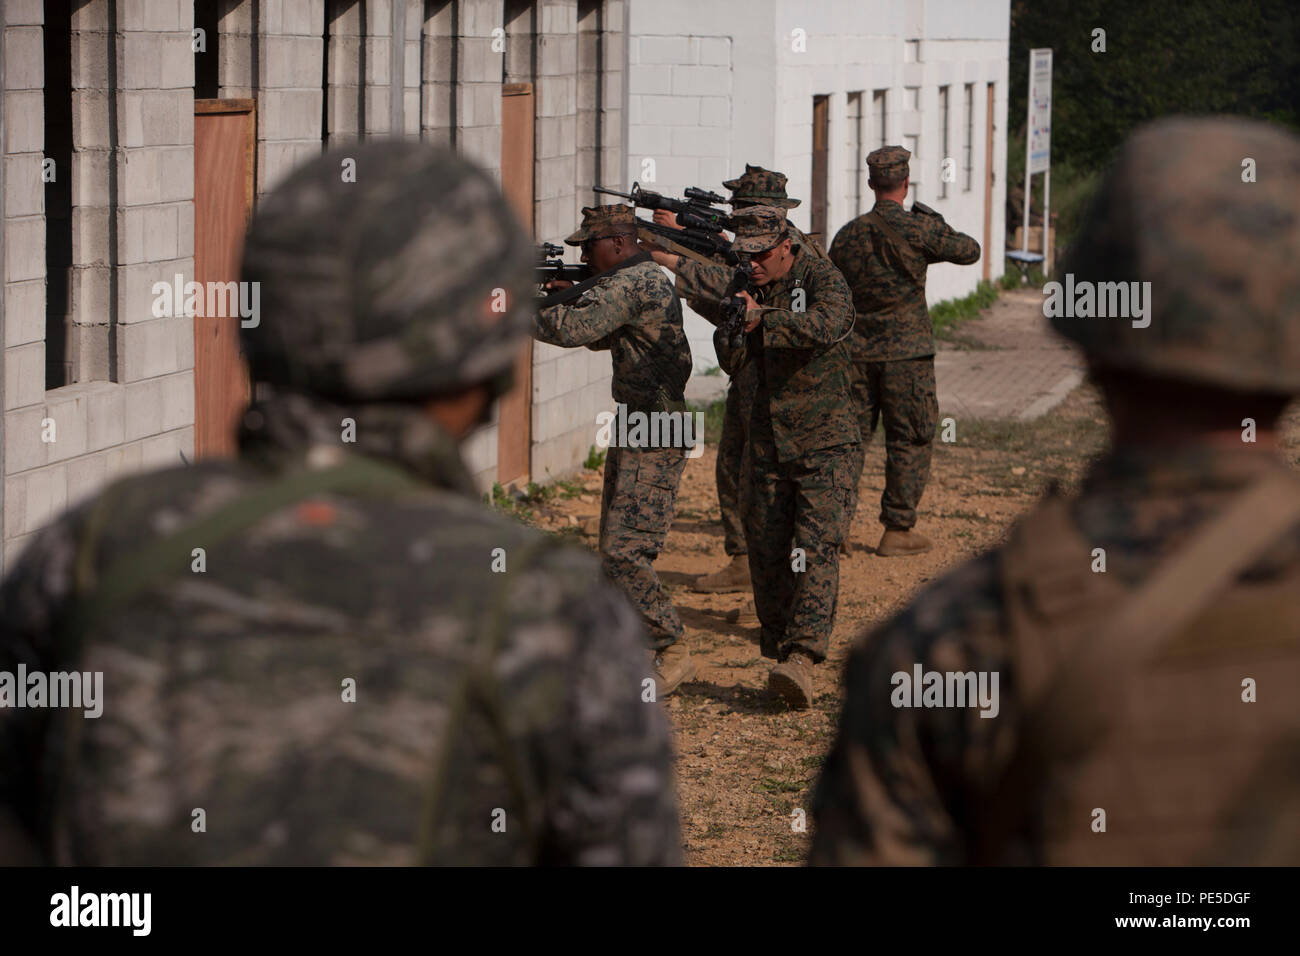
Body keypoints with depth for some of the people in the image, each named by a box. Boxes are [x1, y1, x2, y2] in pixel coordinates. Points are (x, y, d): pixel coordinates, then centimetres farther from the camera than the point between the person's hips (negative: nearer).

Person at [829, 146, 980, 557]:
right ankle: (898, 530, 5)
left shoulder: (848, 235, 4)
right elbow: (969, 251, 1)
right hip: (906, 352, -4)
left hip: (856, 352, 4)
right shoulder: (918, 228, -10)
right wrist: (936, 224, 17)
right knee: (908, 440, 4)